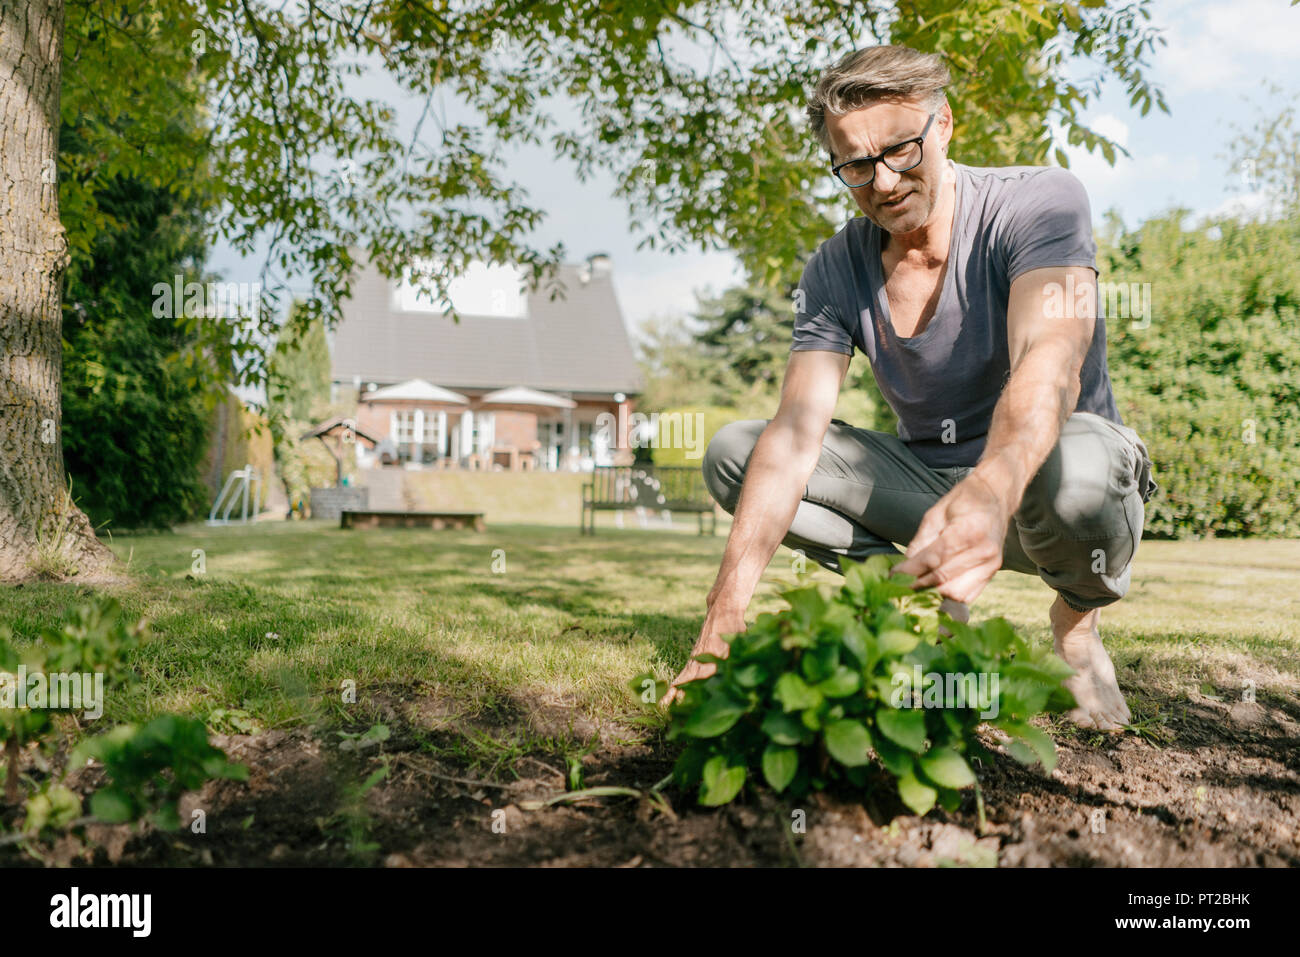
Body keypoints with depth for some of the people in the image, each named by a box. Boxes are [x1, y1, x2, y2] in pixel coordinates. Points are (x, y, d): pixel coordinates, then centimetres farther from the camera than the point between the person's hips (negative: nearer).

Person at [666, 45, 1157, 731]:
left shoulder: (1038, 201, -18)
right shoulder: (834, 271, -6)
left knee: (1076, 463, -41)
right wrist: (727, 610, -32)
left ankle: (1076, 615, -5)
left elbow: (1050, 362, -37)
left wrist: (992, 489, -60)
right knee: (732, 451, -11)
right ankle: (933, 602, -5)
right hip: (927, 481, 4)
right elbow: (796, 432, -18)